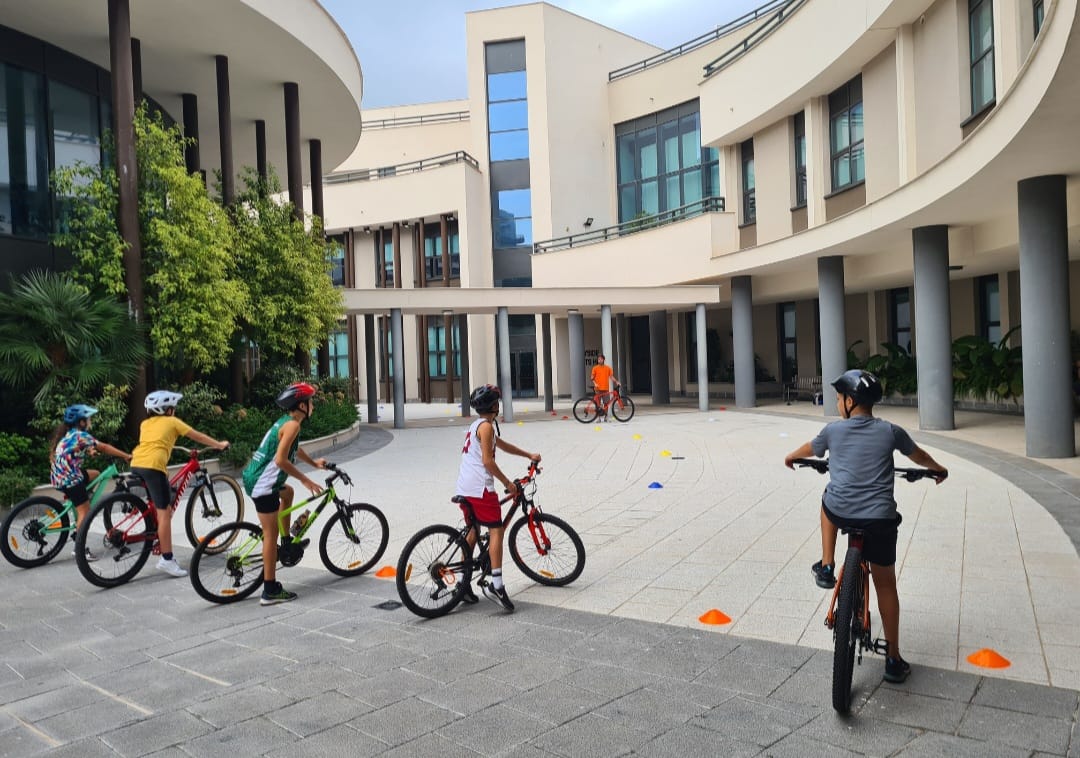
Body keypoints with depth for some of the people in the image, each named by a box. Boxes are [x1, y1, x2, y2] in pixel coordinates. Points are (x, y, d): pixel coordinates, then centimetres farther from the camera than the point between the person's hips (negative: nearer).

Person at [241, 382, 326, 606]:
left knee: (287, 493, 34)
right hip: (262, 485, -10)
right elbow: (280, 460, -24)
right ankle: (271, 591, 2)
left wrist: (314, 462, 44)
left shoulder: (285, 422, 14)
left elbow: (295, 448, 33)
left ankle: (287, 542, 39)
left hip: (253, 477, 10)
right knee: (270, 534, -3)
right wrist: (305, 480, -15)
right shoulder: (292, 425, -15)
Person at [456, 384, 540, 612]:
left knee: (473, 532, 16)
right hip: (480, 488, -10)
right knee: (496, 530, -8)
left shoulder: (476, 425, 22)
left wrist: (529, 455, 32)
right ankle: (496, 585, -14)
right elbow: (487, 461, -16)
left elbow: (503, 445, 31)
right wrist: (507, 483, -8)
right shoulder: (486, 426, -9)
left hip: (464, 488, 10)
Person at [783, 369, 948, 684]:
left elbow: (808, 449, 24)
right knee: (885, 584, 16)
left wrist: (790, 458, 47)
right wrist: (938, 470, 46)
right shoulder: (890, 431, 5)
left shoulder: (834, 430, 4)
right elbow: (919, 456, 24)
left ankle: (826, 567, 27)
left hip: (839, 513, 0)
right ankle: (894, 660, 22)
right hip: (880, 518, 1)